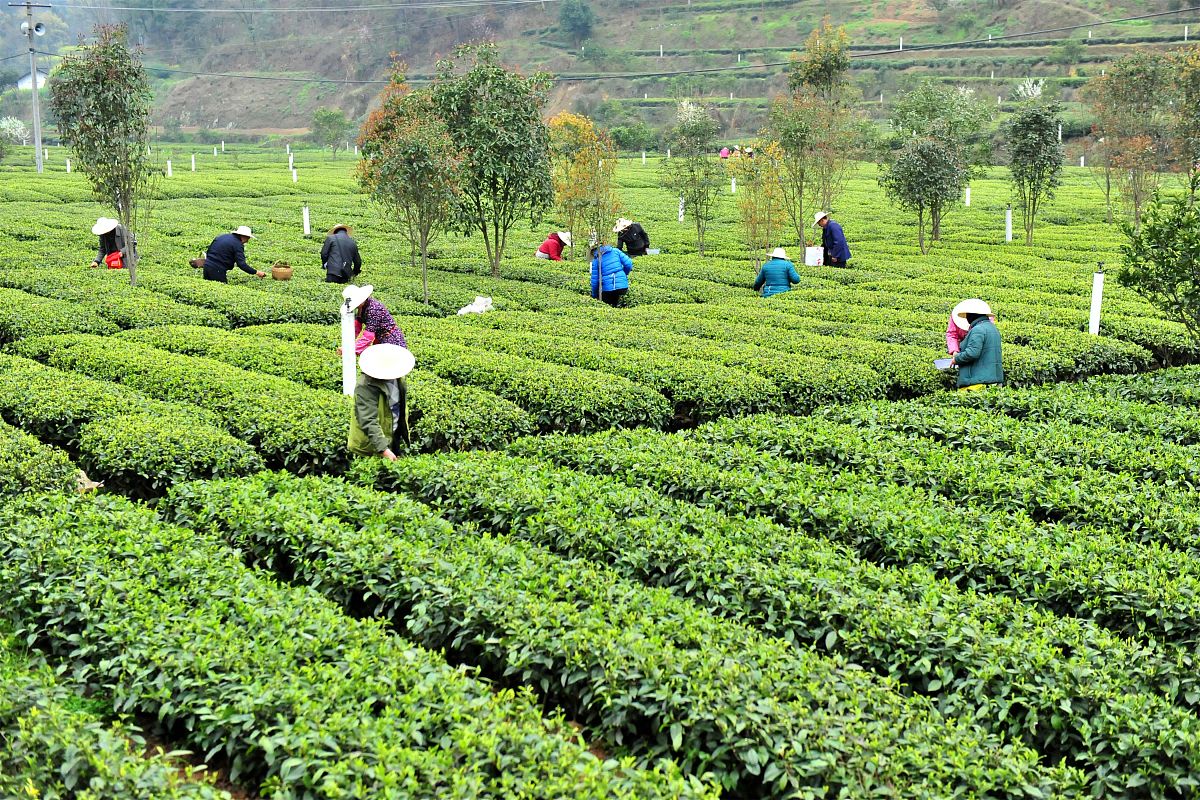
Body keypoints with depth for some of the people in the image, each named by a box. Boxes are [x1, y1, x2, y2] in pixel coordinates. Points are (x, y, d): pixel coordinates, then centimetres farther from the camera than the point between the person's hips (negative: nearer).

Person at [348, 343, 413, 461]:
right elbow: (368, 422, -32)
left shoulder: (398, 378, -3)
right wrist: (383, 449, -38)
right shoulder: (366, 386, -28)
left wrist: (404, 432, 17)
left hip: (394, 437, 7)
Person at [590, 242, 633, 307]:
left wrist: (594, 296, 13)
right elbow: (628, 264, 3)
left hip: (607, 289, -3)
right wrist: (623, 275, 22)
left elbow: (595, 280, 2)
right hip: (623, 286, 3)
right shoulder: (615, 251, 10)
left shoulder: (596, 260, 3)